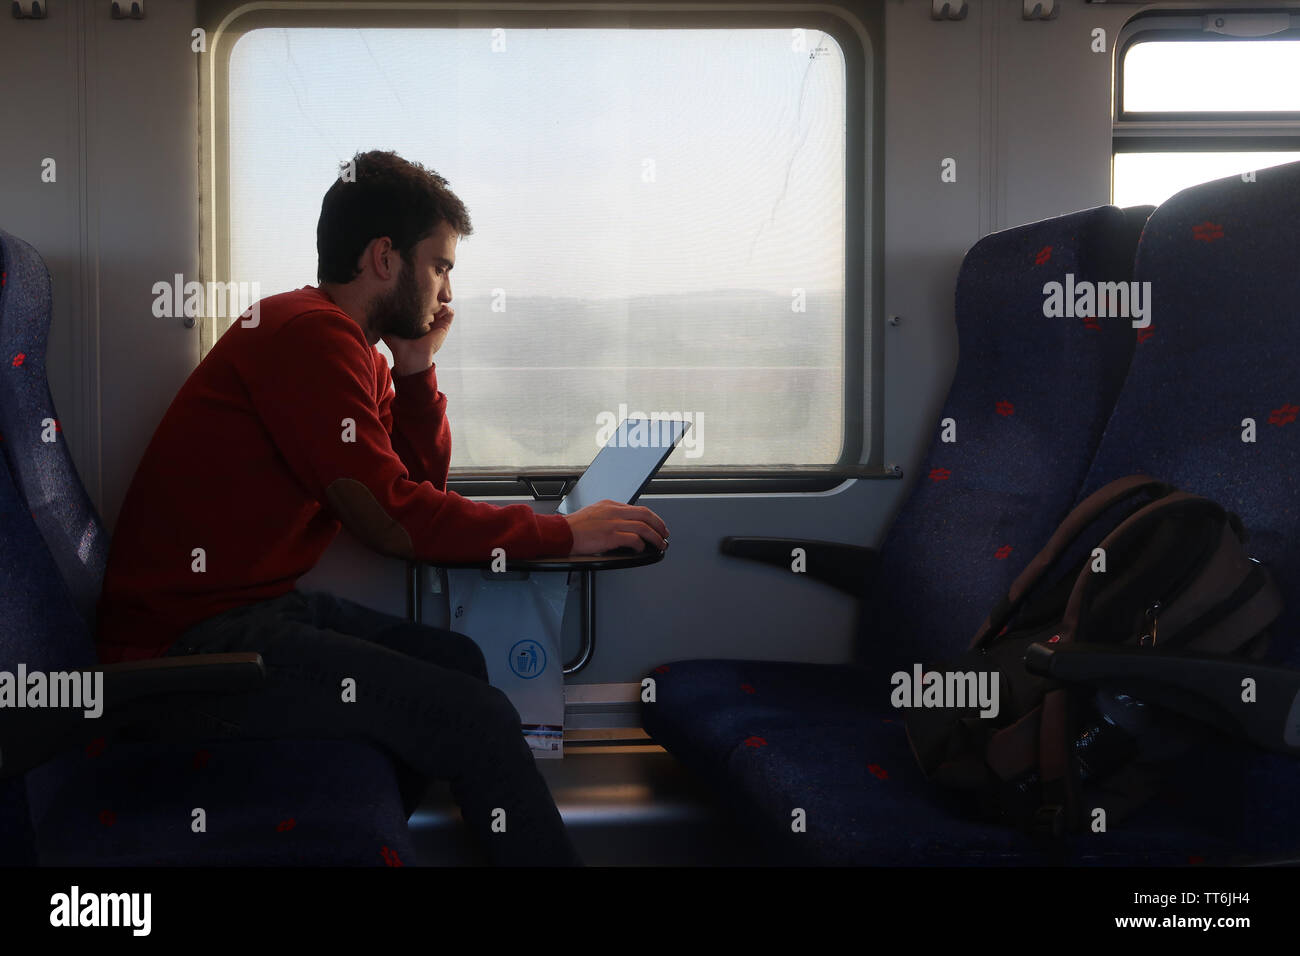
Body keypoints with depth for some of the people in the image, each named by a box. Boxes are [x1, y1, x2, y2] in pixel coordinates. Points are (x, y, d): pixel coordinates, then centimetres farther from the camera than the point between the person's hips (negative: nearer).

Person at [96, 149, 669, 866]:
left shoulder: (353, 348, 14)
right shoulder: (309, 331, -17)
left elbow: (422, 479, 16)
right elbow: (392, 518, -21)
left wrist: (416, 369, 2)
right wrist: (565, 533, -14)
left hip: (255, 604, 10)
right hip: (188, 639, -10)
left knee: (455, 660, 14)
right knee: (476, 717, -17)